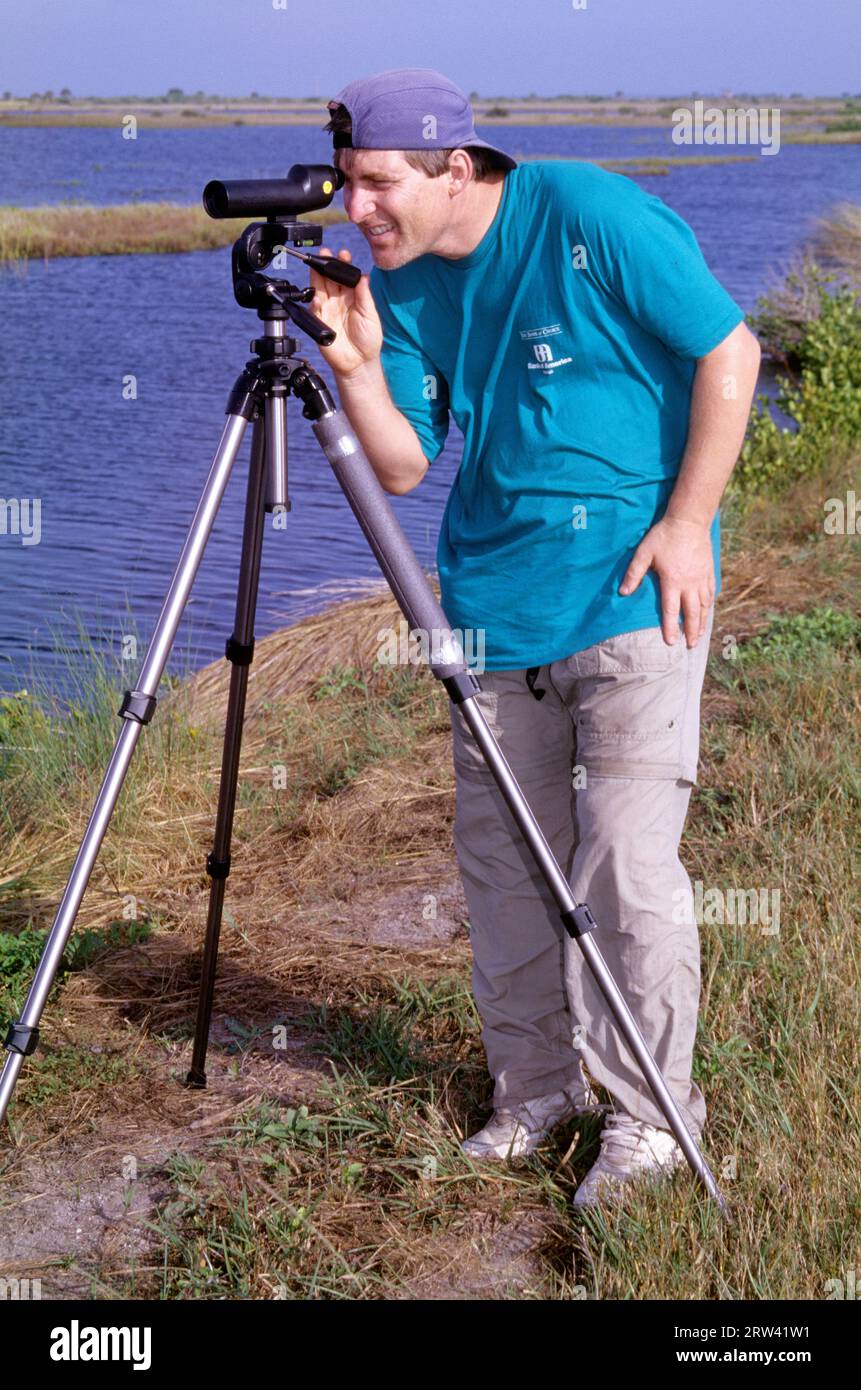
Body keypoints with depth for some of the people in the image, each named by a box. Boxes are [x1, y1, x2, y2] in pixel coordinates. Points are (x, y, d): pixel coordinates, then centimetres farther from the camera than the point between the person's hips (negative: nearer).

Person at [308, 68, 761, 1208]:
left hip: (633, 592, -6)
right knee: (501, 856, 10)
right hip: (493, 601, 6)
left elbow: (730, 355, -6)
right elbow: (403, 465, 8)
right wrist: (359, 366, -10)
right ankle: (536, 1089, 26)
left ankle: (650, 1116, 9)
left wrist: (687, 525, -10)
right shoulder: (402, 281, 6)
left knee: (626, 863, -7)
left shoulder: (593, 219, -11)